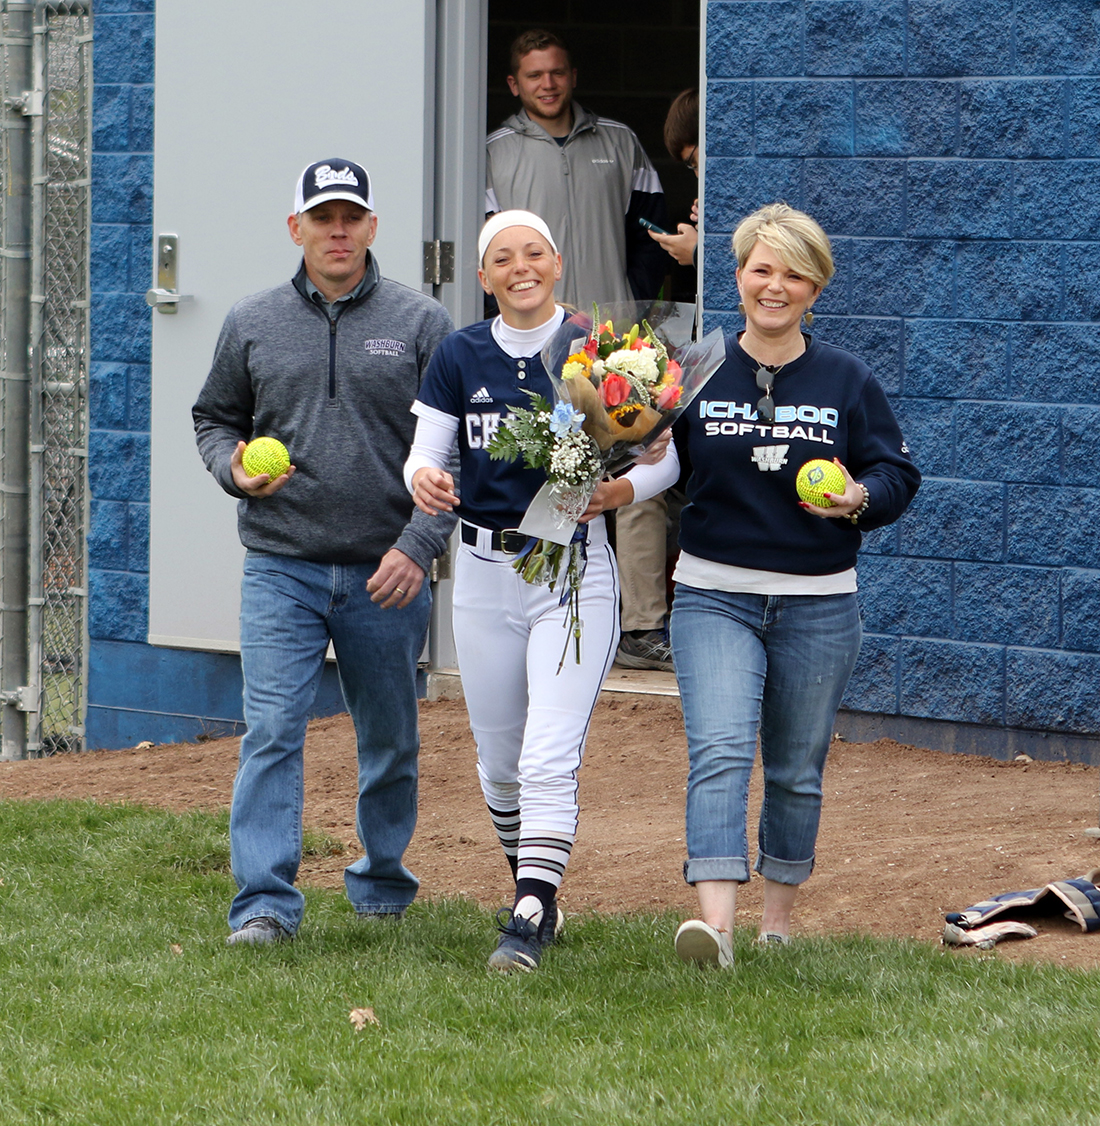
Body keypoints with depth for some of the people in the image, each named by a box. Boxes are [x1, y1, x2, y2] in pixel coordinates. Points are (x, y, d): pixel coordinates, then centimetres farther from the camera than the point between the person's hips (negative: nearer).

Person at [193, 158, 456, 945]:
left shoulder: (422, 325, 2)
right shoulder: (253, 325, 7)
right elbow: (215, 418, 19)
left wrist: (419, 544, -12)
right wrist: (233, 467, -4)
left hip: (387, 574, 0)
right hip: (281, 569, 0)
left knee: (390, 742, 12)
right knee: (272, 731, -12)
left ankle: (382, 880, 30)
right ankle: (265, 901, -13)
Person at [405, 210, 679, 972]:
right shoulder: (461, 357, 5)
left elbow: (667, 453, 1)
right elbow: (425, 458, 4)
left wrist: (625, 489, -19)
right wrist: (424, 481, -20)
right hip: (484, 572, 4)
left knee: (550, 758, -16)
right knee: (500, 763, 13)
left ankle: (530, 921, -20)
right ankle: (537, 890, 33)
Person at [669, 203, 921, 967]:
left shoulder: (848, 381, 3)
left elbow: (898, 474, 5)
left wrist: (860, 498, -16)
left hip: (819, 607, 1)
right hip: (714, 596, -1)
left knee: (797, 770, 12)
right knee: (719, 753, -18)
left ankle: (780, 918, 29)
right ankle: (715, 921, -29)